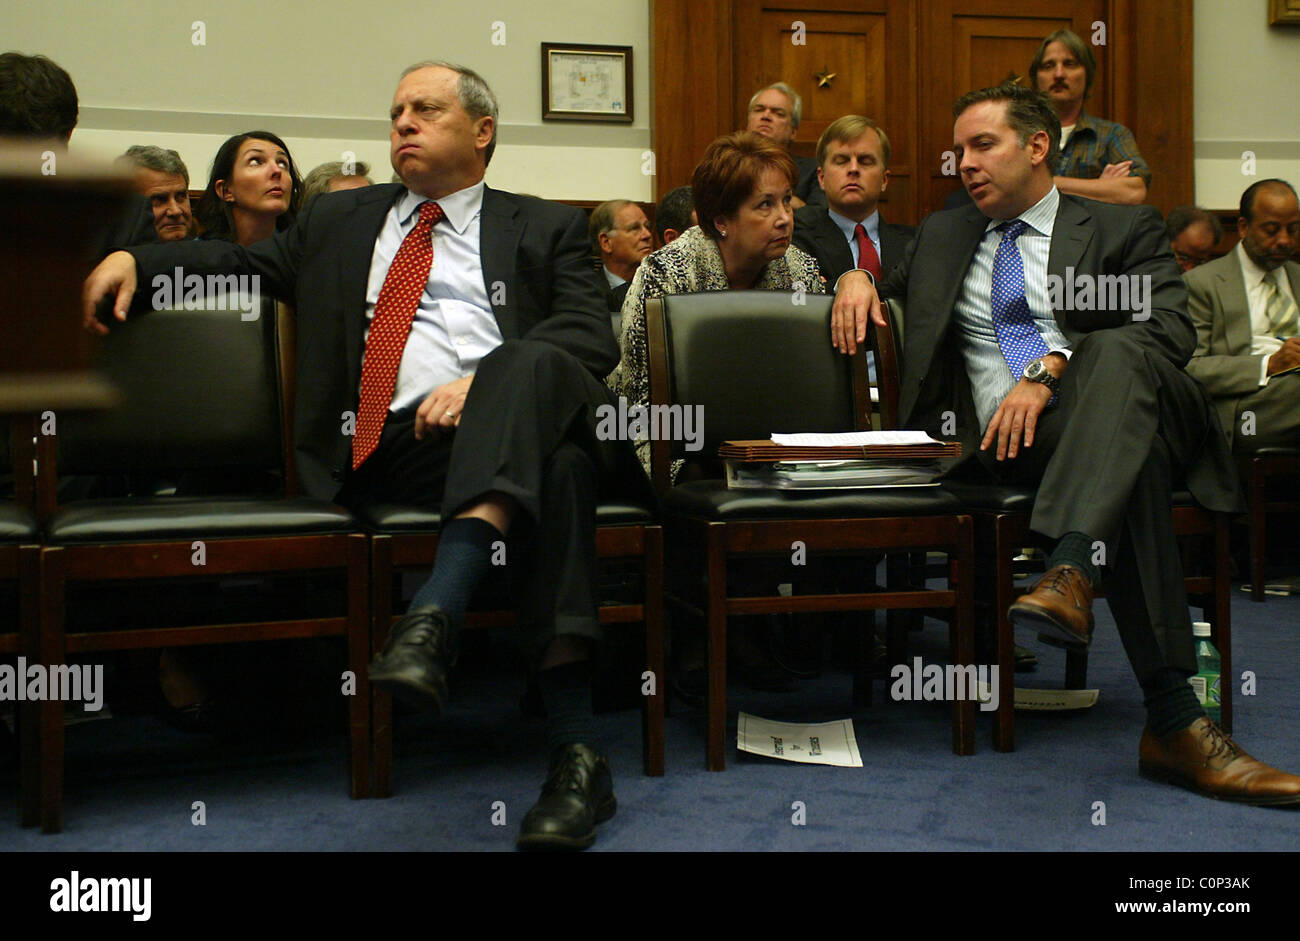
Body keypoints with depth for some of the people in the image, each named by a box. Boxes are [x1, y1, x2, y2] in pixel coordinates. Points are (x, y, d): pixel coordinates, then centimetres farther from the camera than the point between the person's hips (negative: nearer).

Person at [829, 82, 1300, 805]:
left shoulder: (1124, 229, 16)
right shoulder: (942, 236, 28)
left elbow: (1171, 330, -1)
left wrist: (1052, 366, -17)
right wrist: (857, 278, 12)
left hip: (1106, 407, 0)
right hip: (1001, 441, 0)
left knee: (1117, 354, -36)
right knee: (1136, 458, -35)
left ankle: (1069, 576, -53)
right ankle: (1174, 721, -43)